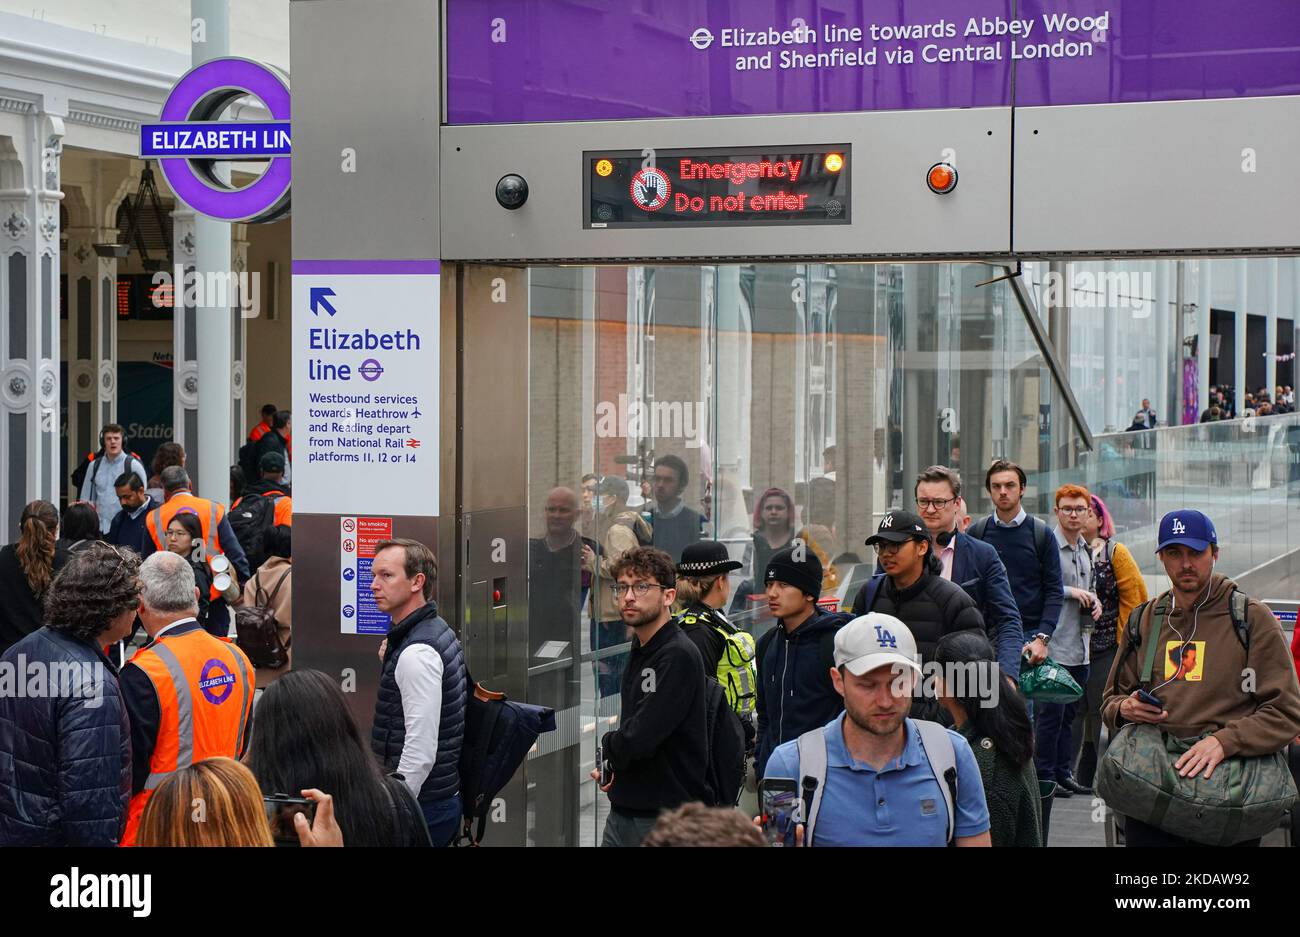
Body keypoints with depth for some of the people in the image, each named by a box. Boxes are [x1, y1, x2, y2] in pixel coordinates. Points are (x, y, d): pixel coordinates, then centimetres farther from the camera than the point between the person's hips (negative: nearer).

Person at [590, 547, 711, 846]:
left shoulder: (678, 656, -17)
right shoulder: (640, 650, 13)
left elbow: (638, 740, -23)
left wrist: (607, 747, -2)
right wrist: (612, 765, 2)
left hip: (667, 818, -8)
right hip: (623, 810, 8)